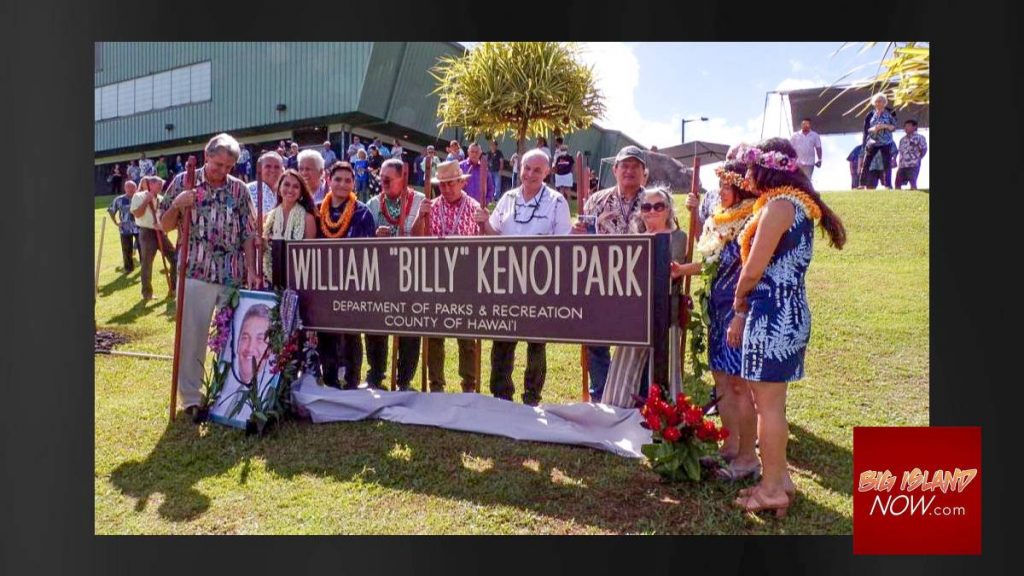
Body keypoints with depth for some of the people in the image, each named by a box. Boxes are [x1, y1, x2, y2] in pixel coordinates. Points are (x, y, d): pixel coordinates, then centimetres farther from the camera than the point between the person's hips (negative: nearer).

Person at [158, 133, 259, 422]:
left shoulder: (239, 189, 6)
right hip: (195, 273, -1)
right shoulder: (183, 182, 4)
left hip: (233, 276, 2)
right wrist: (177, 205, -11)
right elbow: (164, 225, 8)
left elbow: (248, 234, 6)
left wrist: (251, 270, -3)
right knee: (191, 336, 0)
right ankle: (190, 398, 11)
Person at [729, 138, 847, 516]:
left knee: (767, 403, 0)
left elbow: (753, 270, -17)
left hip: (772, 315, -10)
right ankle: (779, 478, 27)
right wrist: (744, 315, 13)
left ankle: (772, 489, 12)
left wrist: (739, 303, 1)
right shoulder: (795, 203, 17)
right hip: (786, 312, 10)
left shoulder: (779, 204, -14)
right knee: (772, 402, 16)